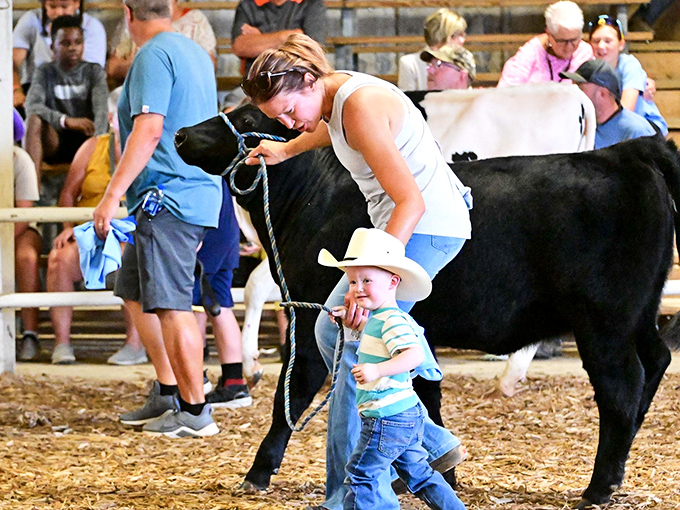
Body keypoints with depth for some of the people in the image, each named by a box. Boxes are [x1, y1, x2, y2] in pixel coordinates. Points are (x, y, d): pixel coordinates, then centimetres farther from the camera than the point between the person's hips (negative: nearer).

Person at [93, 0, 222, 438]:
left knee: (171, 306, -8)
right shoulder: (195, 53, 19)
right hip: (199, 192, 10)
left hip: (169, 197, -10)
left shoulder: (154, 55, -11)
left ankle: (195, 413, -5)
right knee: (136, 293, 17)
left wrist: (111, 197, -21)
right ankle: (168, 394, 18)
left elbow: (148, 130, -21)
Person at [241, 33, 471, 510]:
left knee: (356, 350, -11)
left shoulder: (361, 107, -25)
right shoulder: (331, 99, 4)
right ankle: (431, 445, 15)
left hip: (426, 226, -11)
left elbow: (411, 202, -31)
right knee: (331, 331, 13)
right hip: (405, 225, 11)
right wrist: (287, 149, 47)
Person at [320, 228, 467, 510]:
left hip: (388, 419, -11)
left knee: (359, 474, -3)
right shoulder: (379, 318, 13)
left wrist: (377, 370, -43)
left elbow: (413, 354, -33)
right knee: (417, 473, 18)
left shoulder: (391, 320, -18)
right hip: (407, 415, 11)